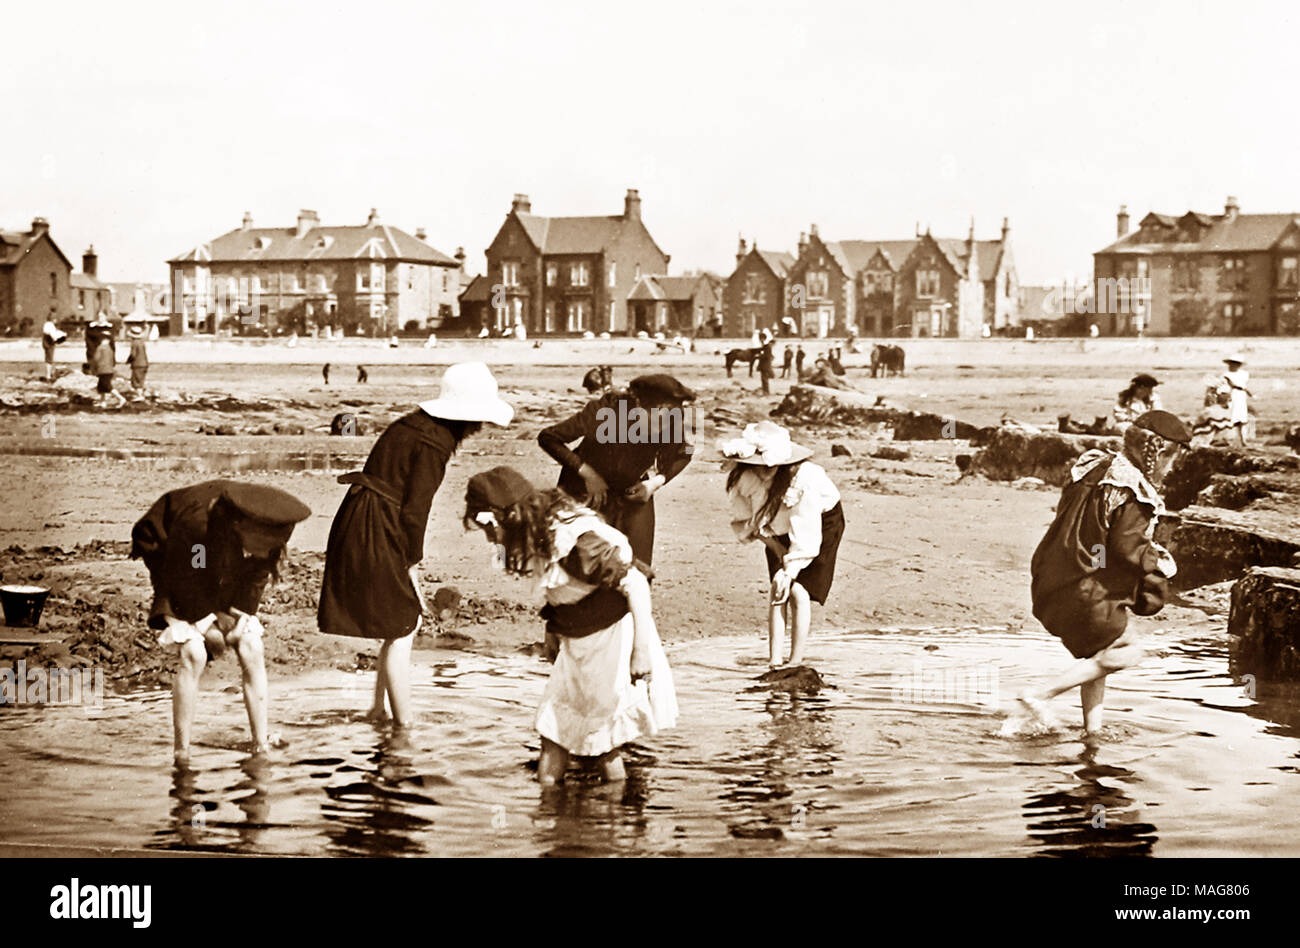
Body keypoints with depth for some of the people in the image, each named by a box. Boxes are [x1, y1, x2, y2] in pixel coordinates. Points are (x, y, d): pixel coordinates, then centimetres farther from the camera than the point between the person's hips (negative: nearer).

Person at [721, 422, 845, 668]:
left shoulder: (802, 479, -40)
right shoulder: (744, 476, -25)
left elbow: (805, 536, -36)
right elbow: (744, 519, -8)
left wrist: (790, 572, -35)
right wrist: (768, 540, -18)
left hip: (821, 520, -4)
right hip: (780, 527, 4)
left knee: (798, 591, -15)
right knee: (777, 591, -9)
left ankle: (796, 662, -7)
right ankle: (774, 662, -9)